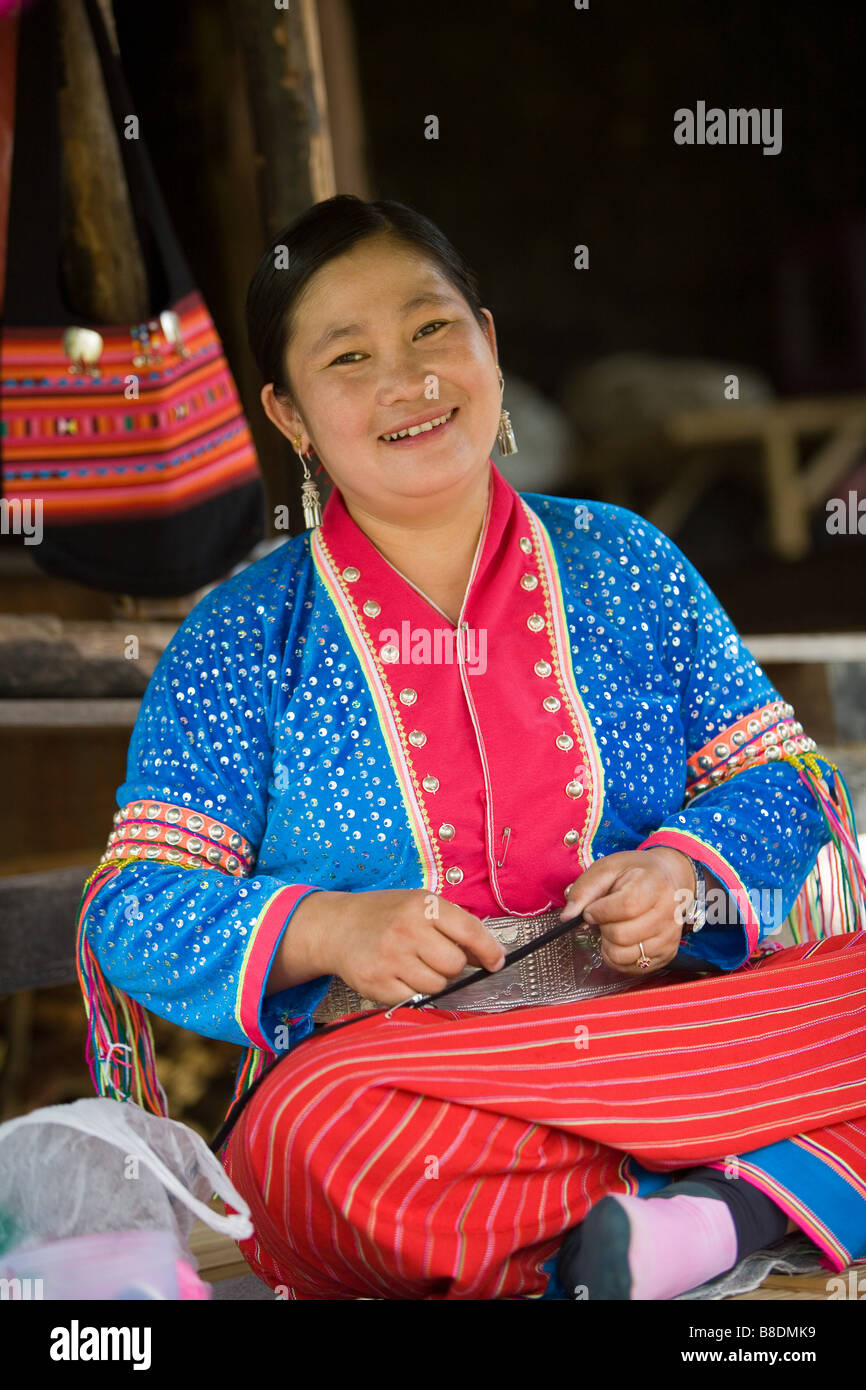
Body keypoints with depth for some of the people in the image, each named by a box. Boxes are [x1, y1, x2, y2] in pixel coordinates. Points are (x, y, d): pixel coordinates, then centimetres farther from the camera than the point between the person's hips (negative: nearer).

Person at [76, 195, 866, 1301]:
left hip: (671, 1022, 1)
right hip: (380, 1062, -1)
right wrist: (324, 930, -20)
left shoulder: (624, 564, 12)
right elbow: (134, 907, 0)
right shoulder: (241, 640, 6)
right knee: (330, 1143, -37)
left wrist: (684, 871, -12)